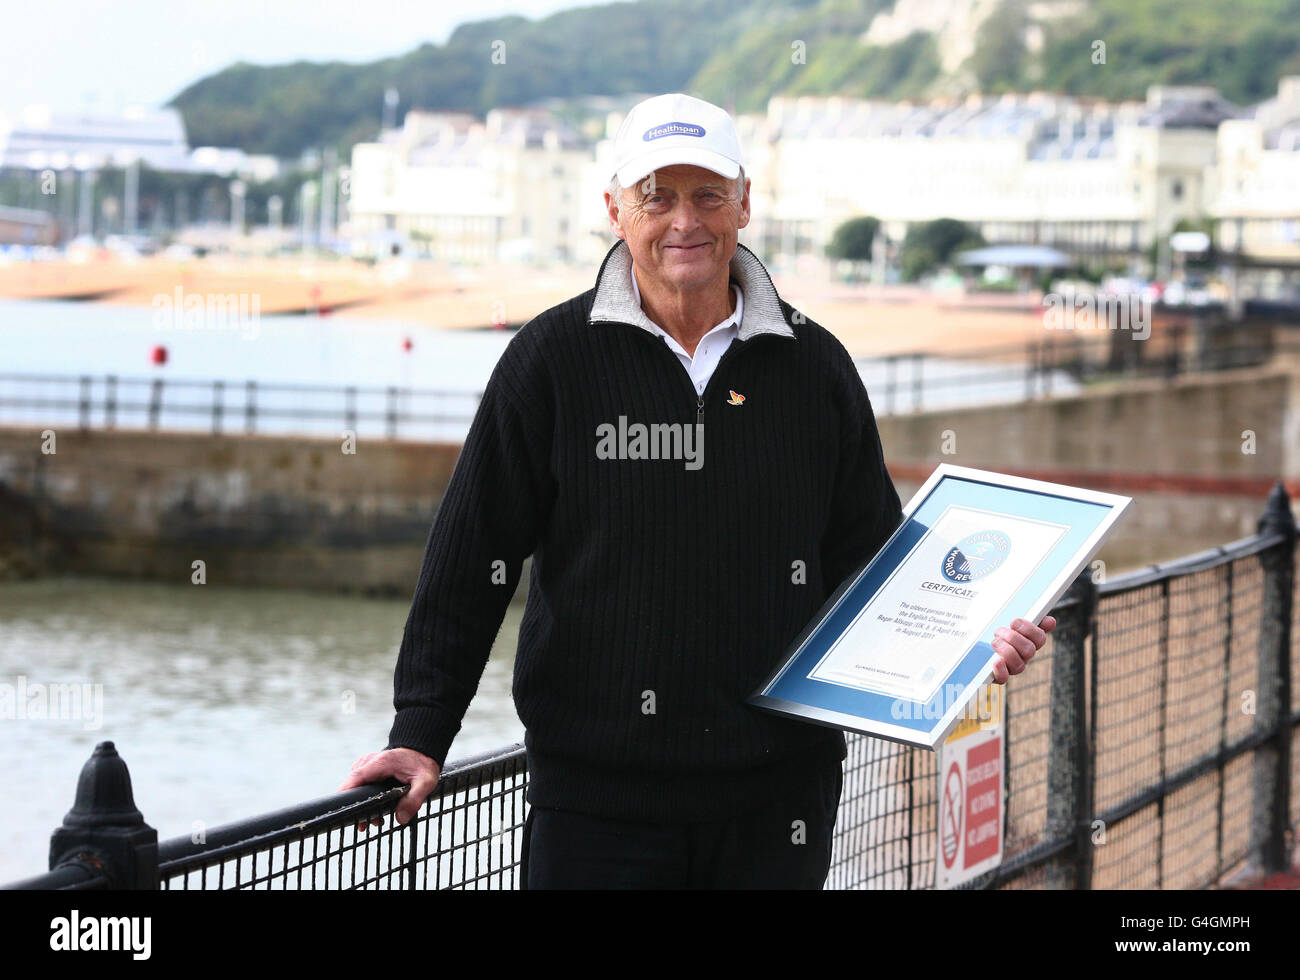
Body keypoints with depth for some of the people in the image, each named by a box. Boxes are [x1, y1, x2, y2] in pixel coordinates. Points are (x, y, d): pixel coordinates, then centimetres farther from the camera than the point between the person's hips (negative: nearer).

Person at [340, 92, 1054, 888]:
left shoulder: (815, 367, 7)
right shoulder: (552, 360, 0)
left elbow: (871, 556, 13)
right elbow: (472, 561, 2)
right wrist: (421, 733, -3)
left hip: (777, 793, 2)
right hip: (596, 789, -2)